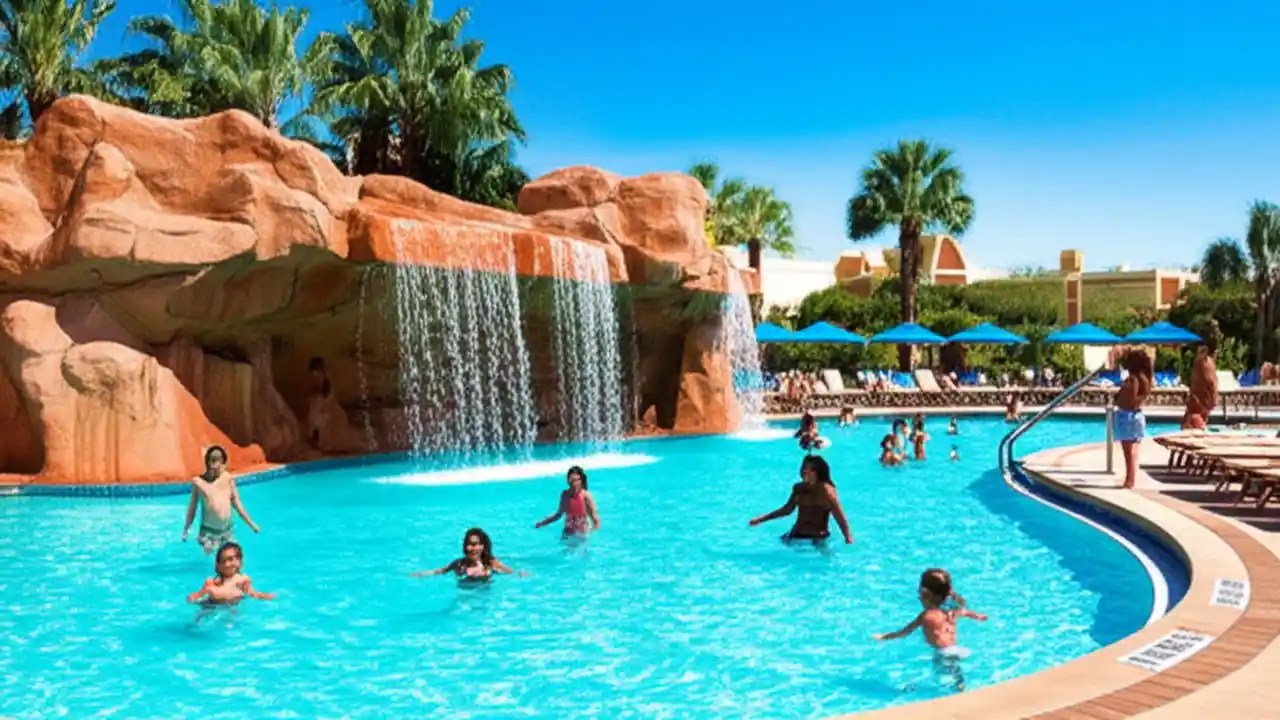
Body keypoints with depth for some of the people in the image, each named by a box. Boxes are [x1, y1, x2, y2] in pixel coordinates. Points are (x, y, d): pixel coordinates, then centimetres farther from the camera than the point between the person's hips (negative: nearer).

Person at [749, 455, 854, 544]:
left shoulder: (825, 489, -12)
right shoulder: (799, 488, 6)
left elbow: (840, 517, -15)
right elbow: (787, 509, 21)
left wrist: (848, 537, -28)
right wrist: (761, 519, 23)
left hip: (817, 538, -7)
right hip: (796, 536, 8)